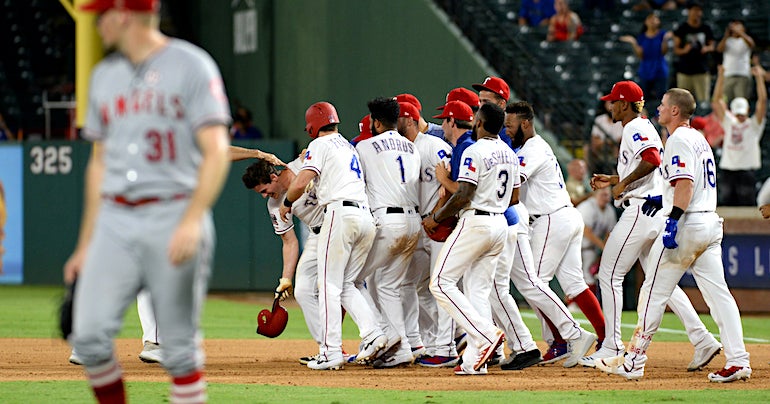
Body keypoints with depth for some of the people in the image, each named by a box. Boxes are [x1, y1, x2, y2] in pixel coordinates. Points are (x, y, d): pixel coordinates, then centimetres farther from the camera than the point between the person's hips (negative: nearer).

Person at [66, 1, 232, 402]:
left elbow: (216, 151, -10)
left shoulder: (191, 66, -3)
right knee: (88, 335, -8)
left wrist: (192, 221, -23)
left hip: (173, 216, -5)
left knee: (178, 346, -4)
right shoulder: (104, 75, 17)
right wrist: (86, 244, 18)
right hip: (114, 221, 5)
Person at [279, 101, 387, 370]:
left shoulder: (320, 145, 2)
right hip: (367, 216, 8)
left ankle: (331, 352, -8)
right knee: (346, 284, 14)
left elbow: (301, 183, -7)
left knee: (330, 285, -5)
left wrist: (287, 203, 9)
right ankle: (372, 333, -5)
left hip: (340, 213, -8)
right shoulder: (350, 147, 26)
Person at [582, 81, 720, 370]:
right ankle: (702, 340, 0)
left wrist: (623, 184, -19)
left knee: (610, 275, -3)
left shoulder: (635, 128, -10)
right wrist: (612, 180, 24)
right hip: (656, 213, 10)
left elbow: (652, 160, -28)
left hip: (641, 209, -10)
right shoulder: (644, 127, 21)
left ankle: (611, 348, -2)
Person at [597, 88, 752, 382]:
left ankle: (633, 362, 3)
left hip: (687, 225, -9)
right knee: (718, 293, 2)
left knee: (654, 292, -1)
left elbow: (685, 183, -20)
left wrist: (673, 219, -26)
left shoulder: (679, 140, -9)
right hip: (711, 223, 9)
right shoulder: (699, 139, 20)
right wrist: (663, 199, 30)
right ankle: (738, 361, -7)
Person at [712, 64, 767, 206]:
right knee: (727, 203, 3)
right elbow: (716, 100, 10)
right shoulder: (729, 122, 13)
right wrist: (721, 77, 3)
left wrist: (759, 77, -11)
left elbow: (762, 101, -5)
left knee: (746, 204, -6)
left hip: (747, 170, -4)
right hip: (728, 169, 4)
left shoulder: (754, 124, 4)